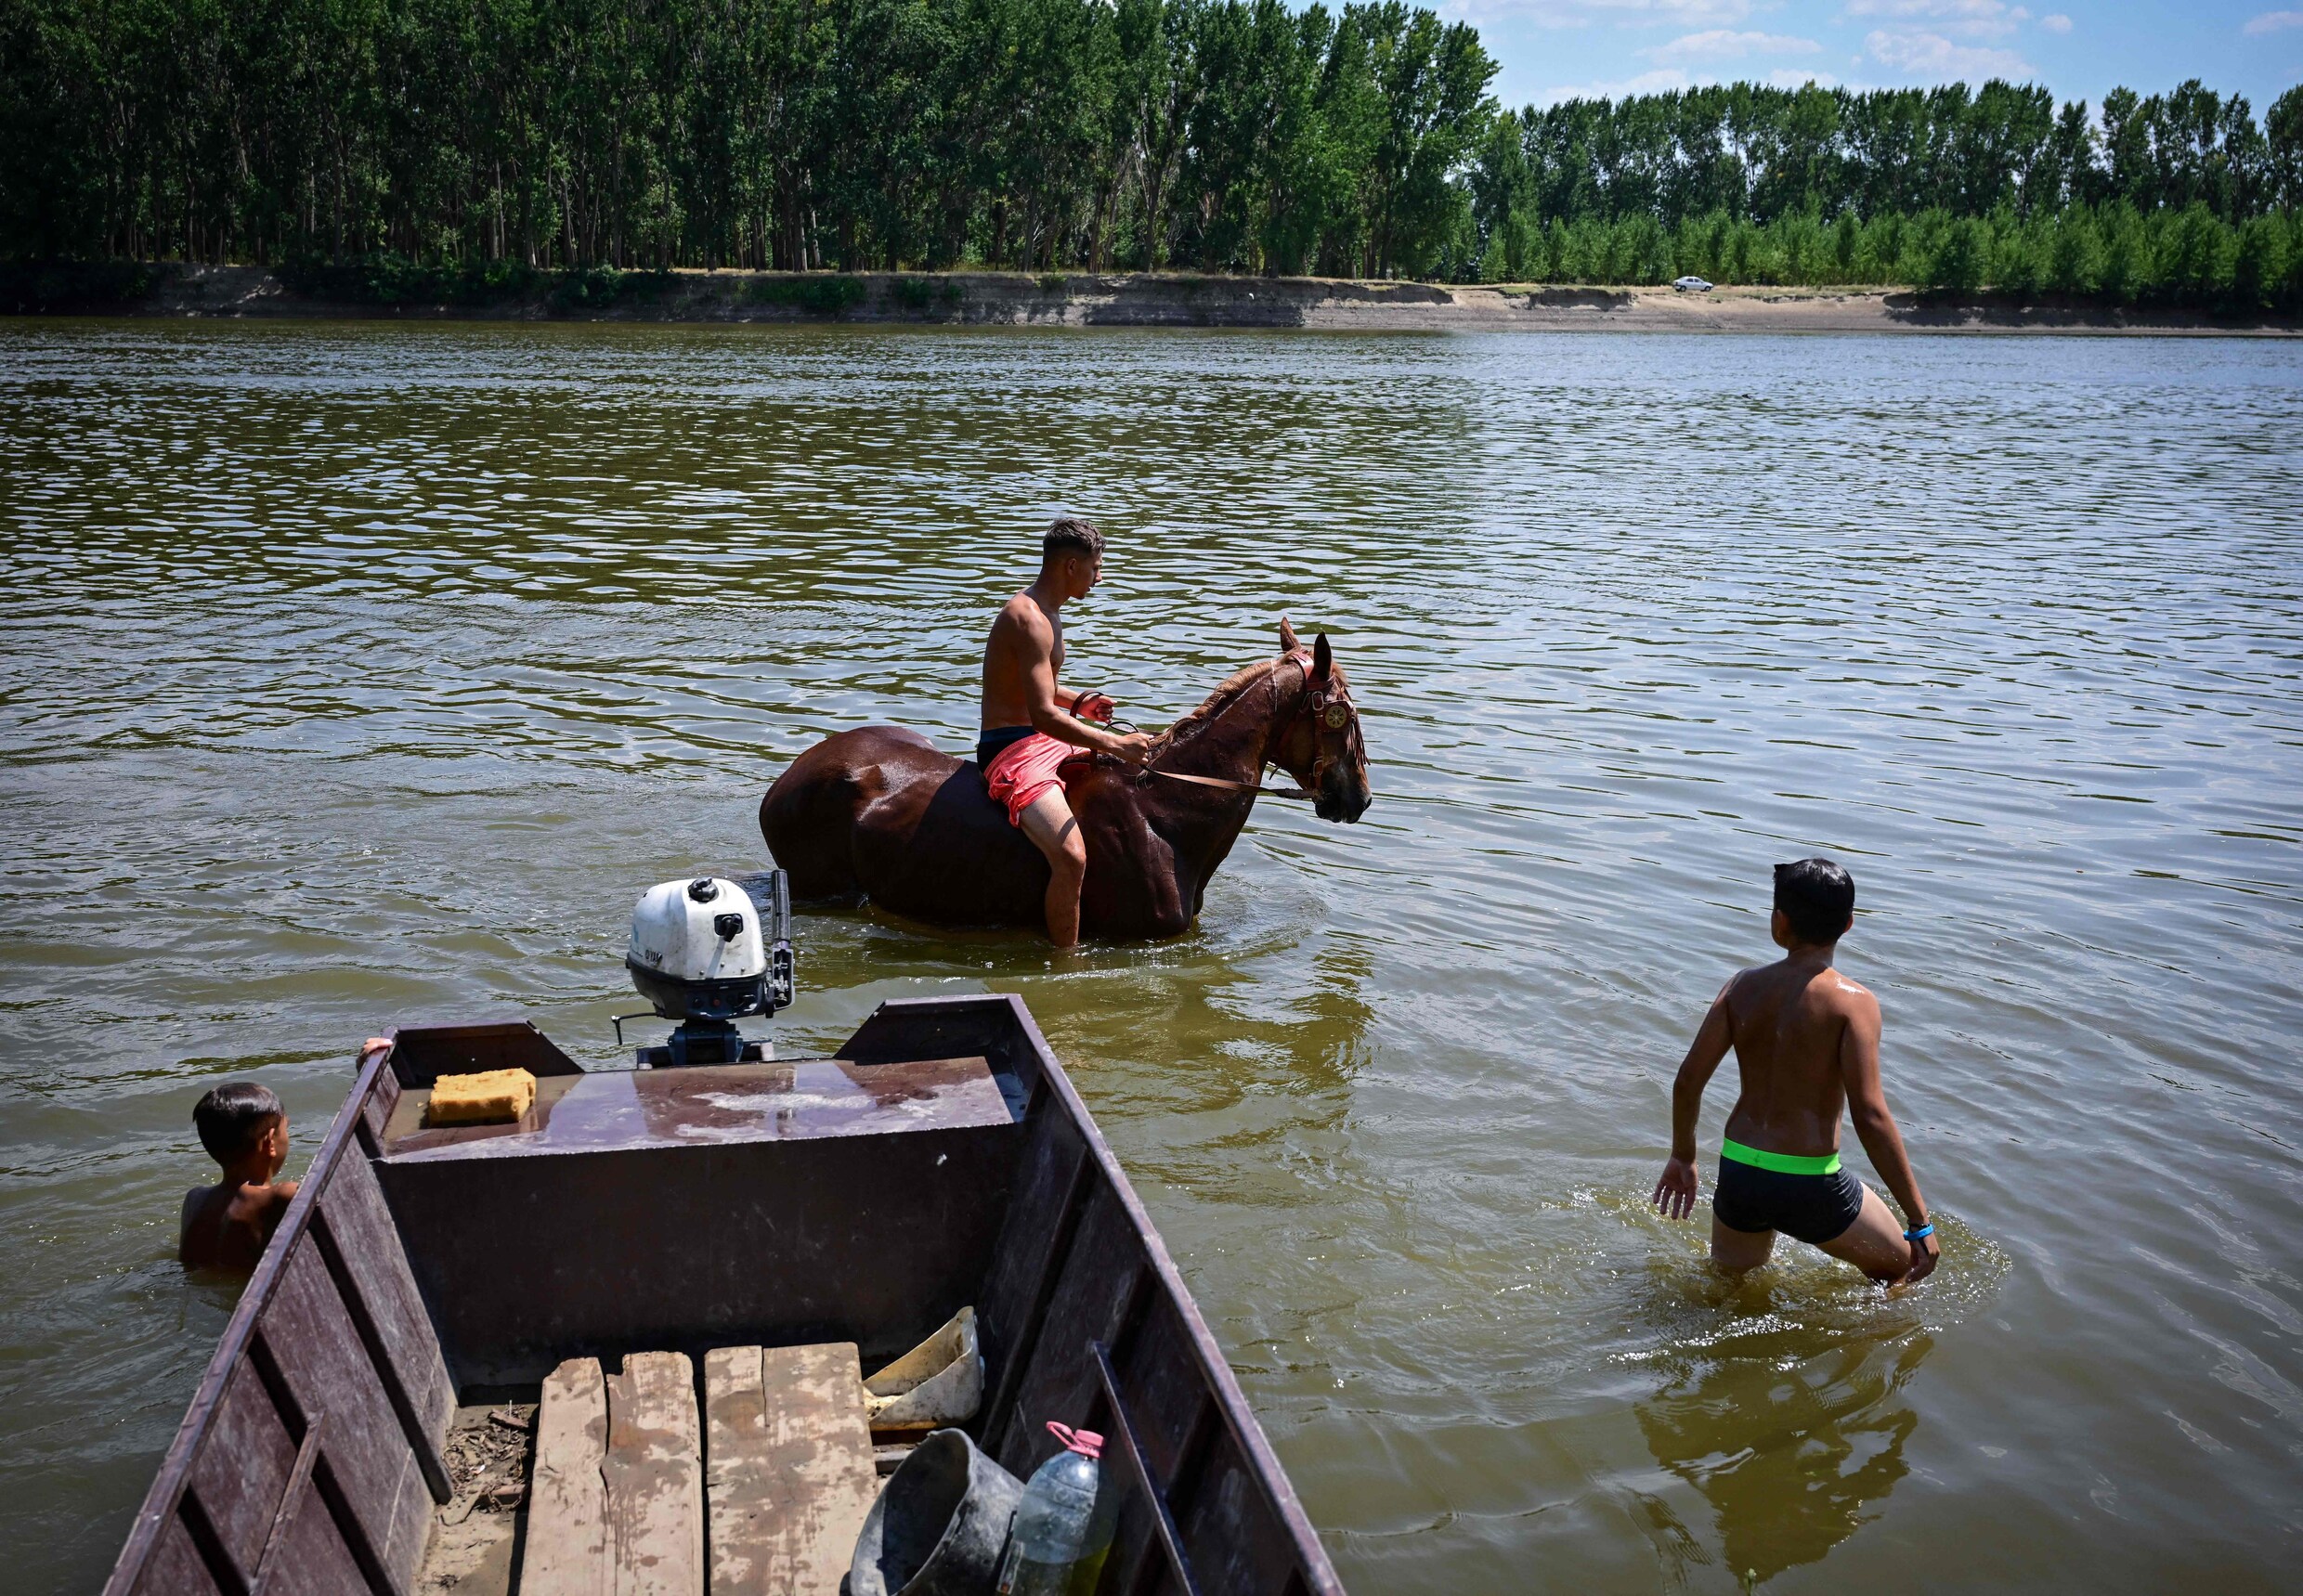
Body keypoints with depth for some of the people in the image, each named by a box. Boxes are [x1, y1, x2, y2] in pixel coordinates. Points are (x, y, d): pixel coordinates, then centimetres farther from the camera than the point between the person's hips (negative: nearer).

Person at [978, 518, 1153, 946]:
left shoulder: (1046, 613, 13)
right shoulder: (1030, 619, -20)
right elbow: (1042, 715, -29)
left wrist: (1077, 701, 12)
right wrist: (1116, 744, -29)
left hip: (1044, 742, 11)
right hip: (1013, 753, -11)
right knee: (1070, 857, -31)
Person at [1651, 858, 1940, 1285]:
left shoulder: (1744, 986, -1)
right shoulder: (1853, 1002, -14)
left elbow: (1687, 1082, 0)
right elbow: (1870, 1117, -20)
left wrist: (1683, 1157, 18)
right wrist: (1920, 1222, -14)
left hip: (1737, 1174, 4)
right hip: (1809, 1187, -4)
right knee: (1902, 1267, 20)